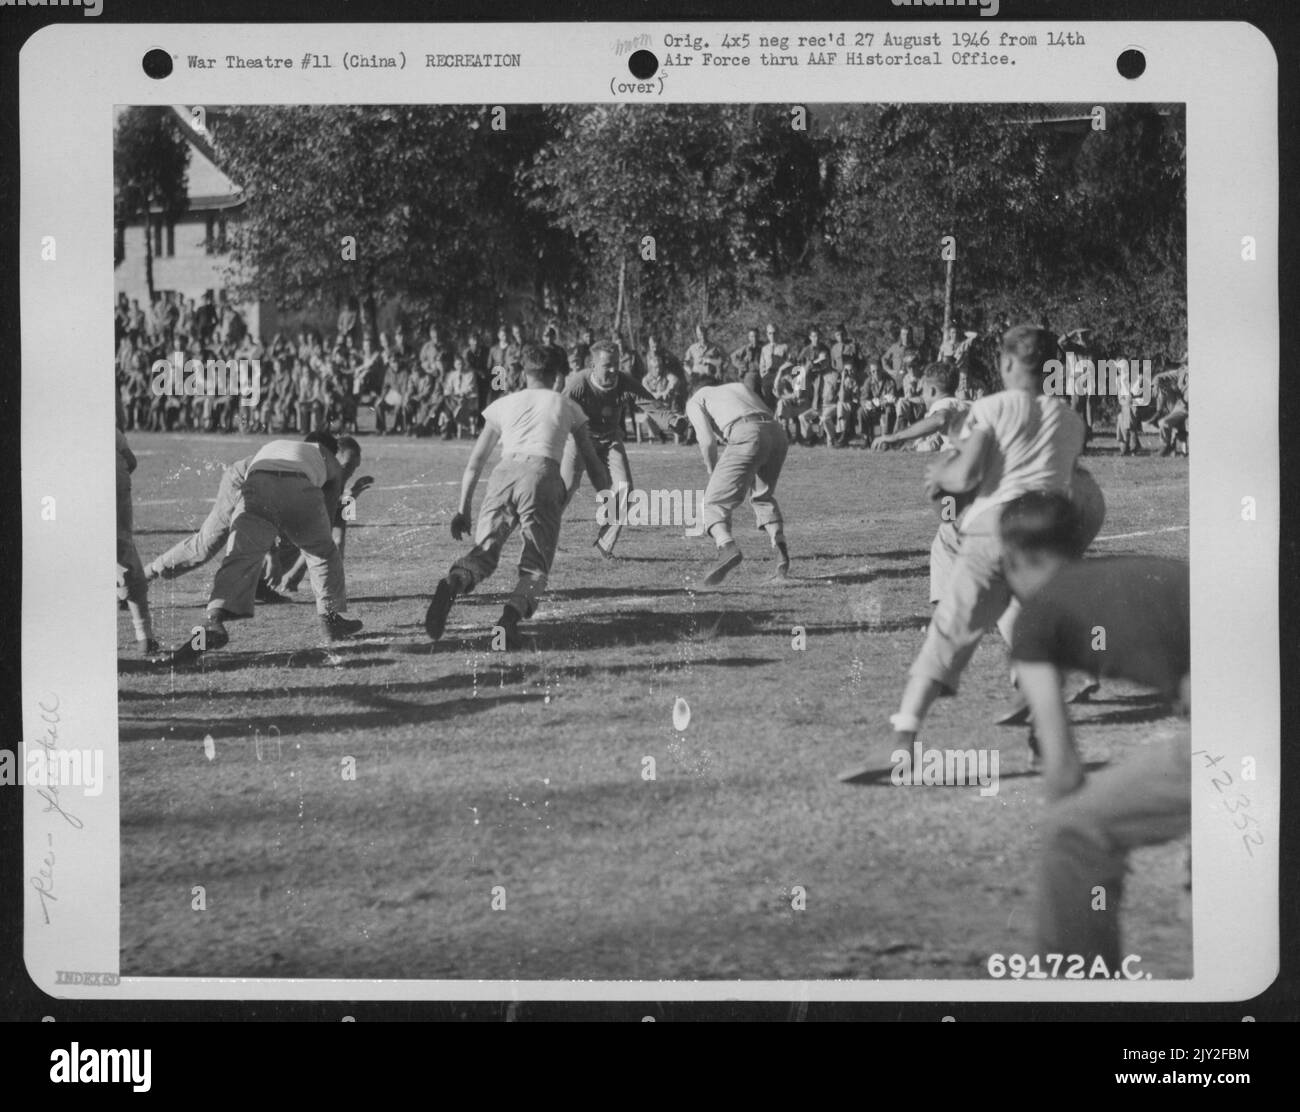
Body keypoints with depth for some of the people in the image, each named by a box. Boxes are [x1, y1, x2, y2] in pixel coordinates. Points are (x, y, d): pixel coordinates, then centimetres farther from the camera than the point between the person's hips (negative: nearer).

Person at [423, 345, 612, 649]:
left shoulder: (504, 404, 26)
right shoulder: (567, 406, 25)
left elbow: (475, 462, 22)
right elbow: (592, 462, 27)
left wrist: (463, 510, 22)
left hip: (504, 473, 1)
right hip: (543, 475, -1)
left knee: (483, 553, 1)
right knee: (536, 567, 5)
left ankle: (453, 583, -35)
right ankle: (514, 610, -27)